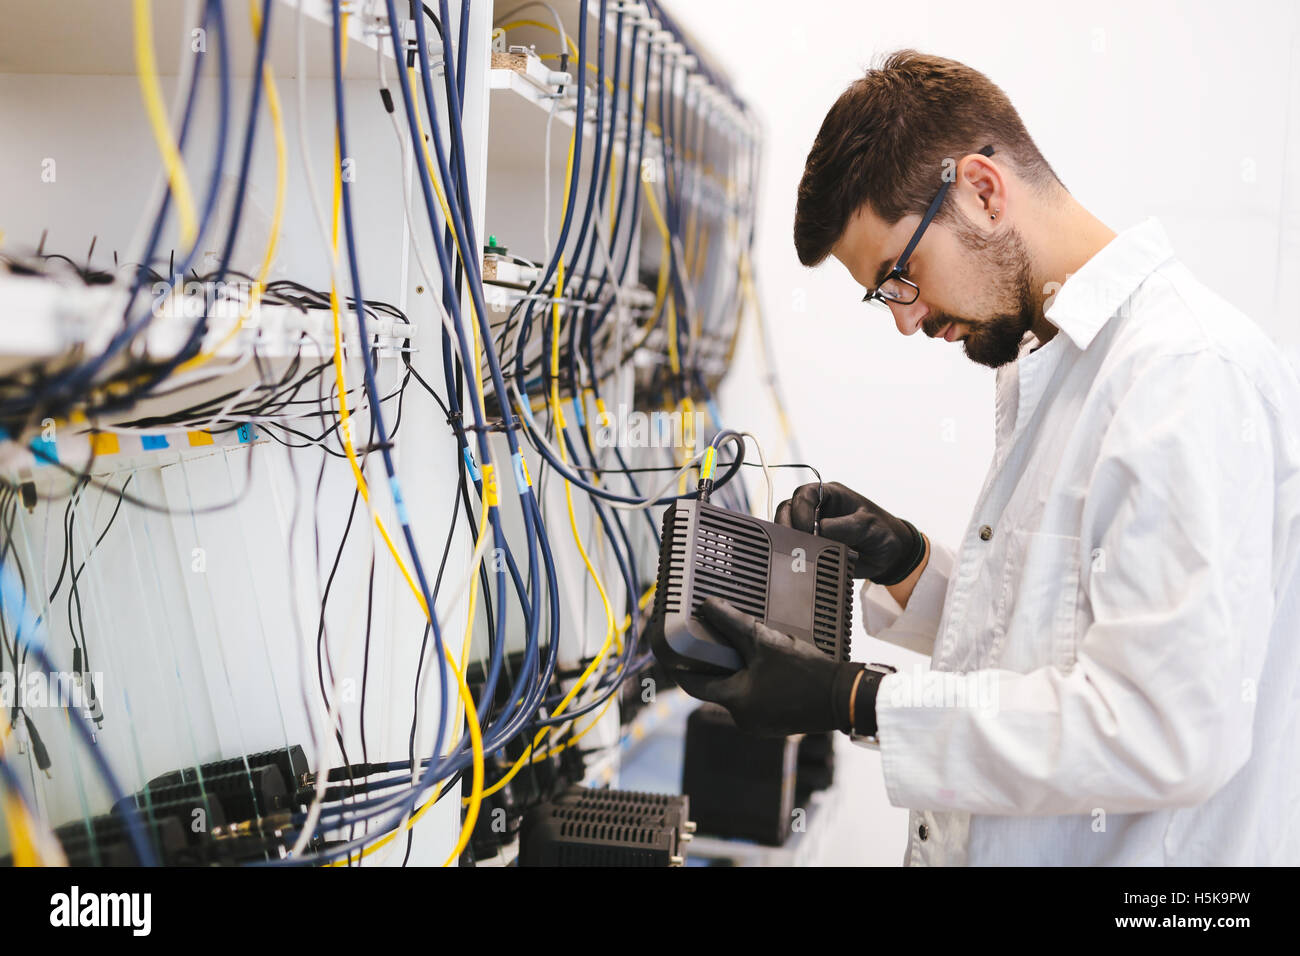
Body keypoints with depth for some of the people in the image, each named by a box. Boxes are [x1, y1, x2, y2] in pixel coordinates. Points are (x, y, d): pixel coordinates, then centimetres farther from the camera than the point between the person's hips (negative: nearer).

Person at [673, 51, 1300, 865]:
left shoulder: (1192, 371, -20)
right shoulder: (1044, 361, 11)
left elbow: (1164, 733, -26)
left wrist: (853, 701, -22)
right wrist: (909, 566, 0)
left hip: (1130, 850, -8)